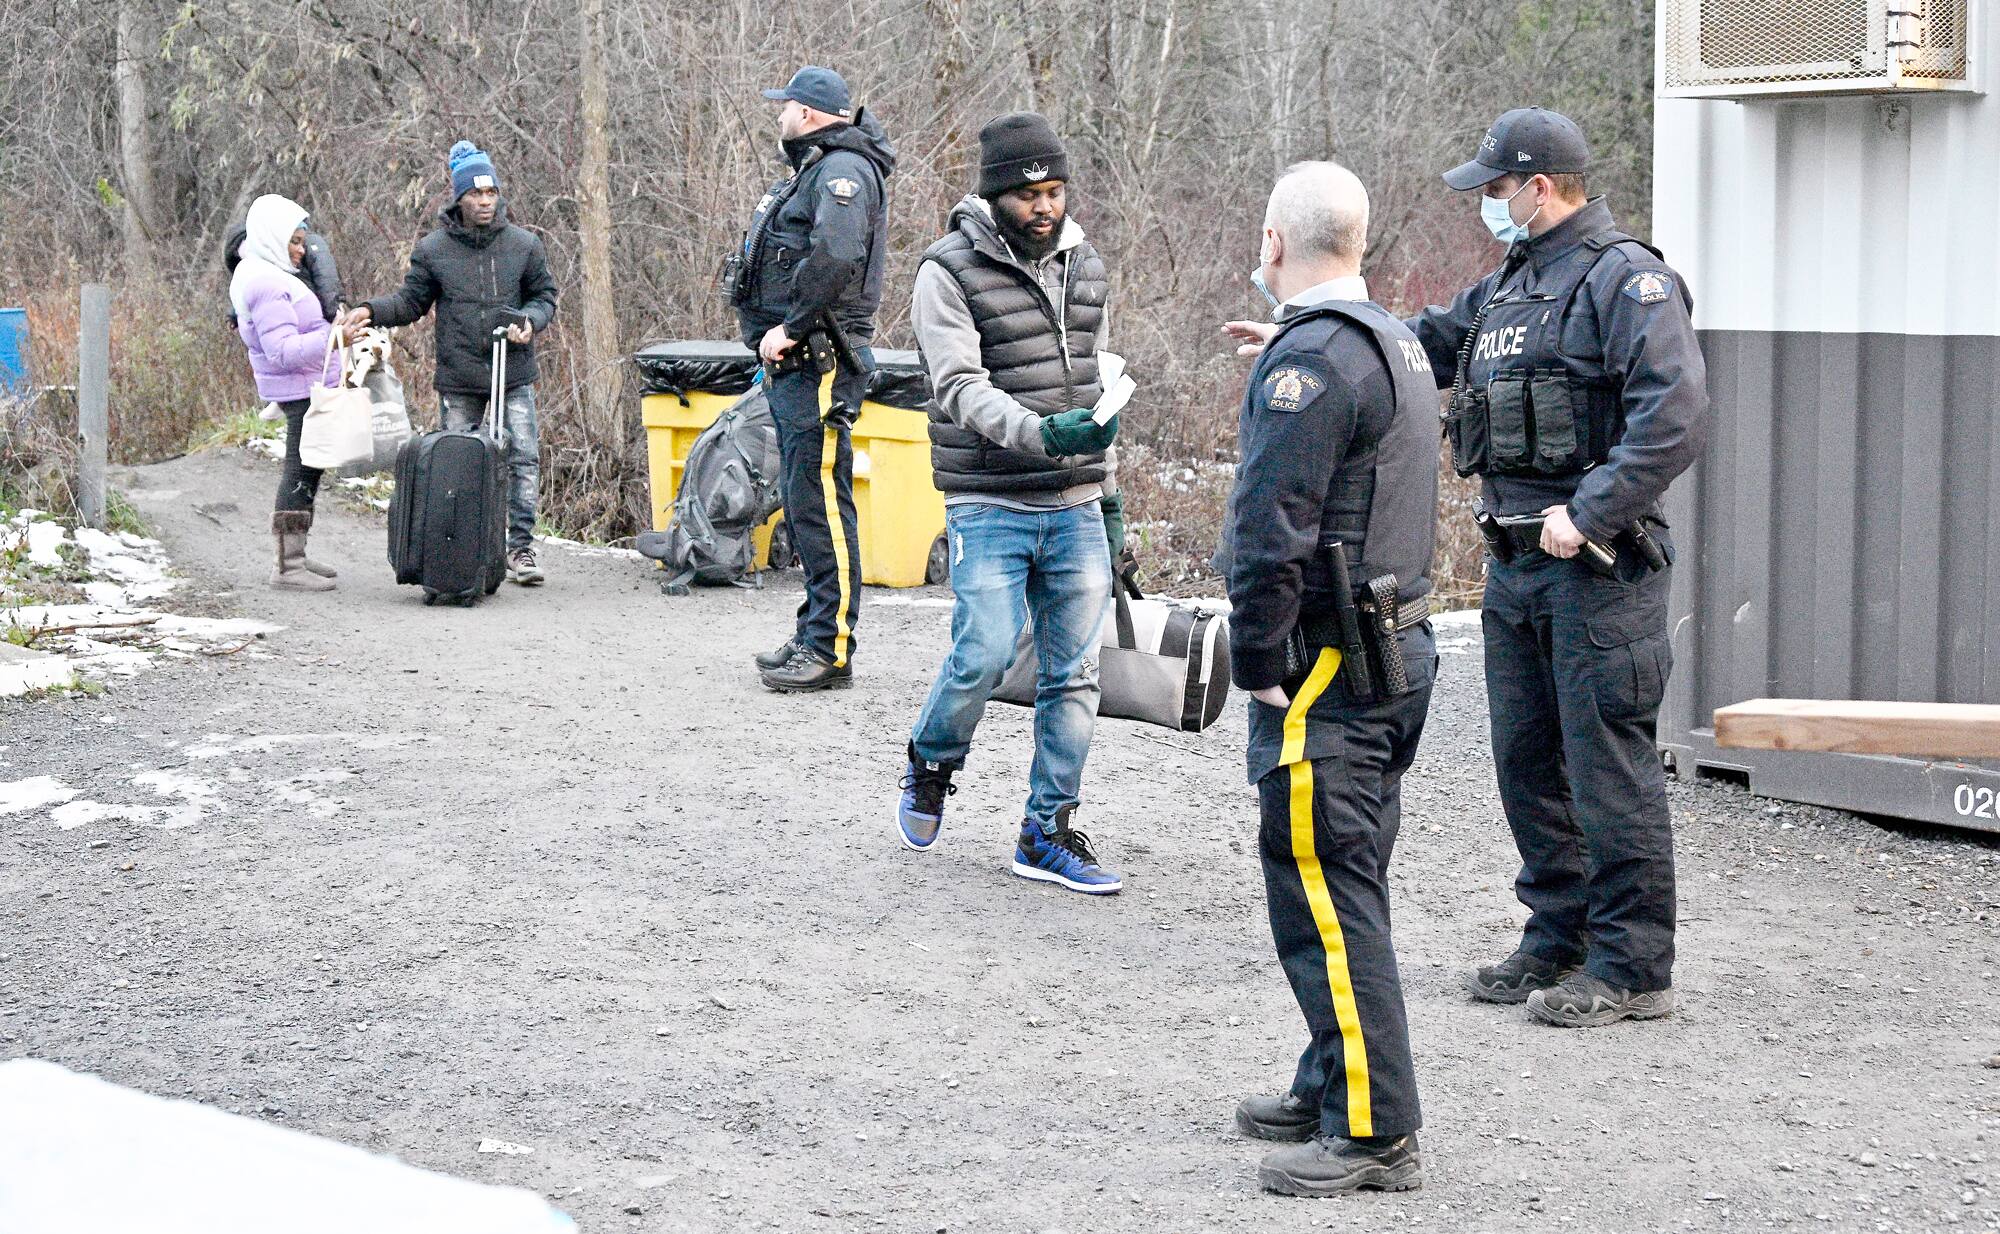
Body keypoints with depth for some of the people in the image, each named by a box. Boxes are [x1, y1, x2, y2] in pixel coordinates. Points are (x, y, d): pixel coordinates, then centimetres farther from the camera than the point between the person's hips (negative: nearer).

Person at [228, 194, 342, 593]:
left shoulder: (259, 273, 12)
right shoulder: (267, 284, -20)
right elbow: (283, 350, -27)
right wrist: (333, 339, -35)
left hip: (306, 387, 11)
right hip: (300, 387, -11)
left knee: (305, 470, 16)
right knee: (302, 470, -9)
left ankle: (295, 556, 25)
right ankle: (287, 566, -7)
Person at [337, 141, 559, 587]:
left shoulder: (524, 245, 2)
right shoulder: (433, 249, 1)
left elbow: (545, 296, 11)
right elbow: (411, 301, 6)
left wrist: (529, 321, -10)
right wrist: (370, 311, -11)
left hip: (513, 373, 0)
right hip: (458, 380, 0)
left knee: (523, 457, -4)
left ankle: (521, 546, 5)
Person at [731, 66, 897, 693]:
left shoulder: (844, 170, -11)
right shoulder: (812, 170, 21)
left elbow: (837, 256, -28)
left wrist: (789, 327, -21)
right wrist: (771, 335, 13)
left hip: (818, 363, -11)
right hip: (791, 364, 11)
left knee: (820, 501, -10)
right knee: (803, 501, 14)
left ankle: (831, 647, -9)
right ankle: (813, 634, 21)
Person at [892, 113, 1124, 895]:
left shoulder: (1085, 268, 11)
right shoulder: (951, 273, -8)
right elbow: (961, 389, -17)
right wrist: (1041, 434, -33)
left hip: (1076, 507, 5)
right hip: (990, 507, -5)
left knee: (1074, 671, 4)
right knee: (985, 654, -14)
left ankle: (1049, 832, 13)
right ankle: (931, 765, 17)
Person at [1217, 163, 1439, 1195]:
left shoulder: (1311, 359, -17)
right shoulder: (1394, 344, 16)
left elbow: (1273, 532, -22)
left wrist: (1258, 668, -14)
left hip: (1328, 665, -10)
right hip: (1398, 646, 10)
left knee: (1323, 895, -7)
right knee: (1346, 887, 17)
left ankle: (1375, 1131, -6)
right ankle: (1334, 1089, 27)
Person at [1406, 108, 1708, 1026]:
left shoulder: (1627, 279, -11)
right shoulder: (1509, 286, 16)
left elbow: (1675, 412, -22)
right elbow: (1422, 346, 29)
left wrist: (1589, 514, -23)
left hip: (1597, 565, -9)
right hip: (1515, 564, 9)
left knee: (1608, 765, -6)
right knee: (1527, 761, 13)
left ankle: (1632, 967, 0)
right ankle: (1559, 941, 24)